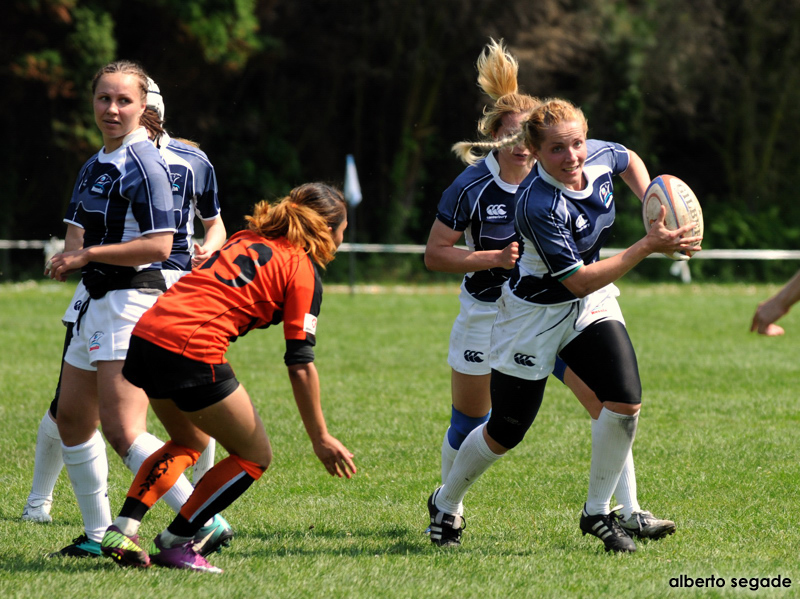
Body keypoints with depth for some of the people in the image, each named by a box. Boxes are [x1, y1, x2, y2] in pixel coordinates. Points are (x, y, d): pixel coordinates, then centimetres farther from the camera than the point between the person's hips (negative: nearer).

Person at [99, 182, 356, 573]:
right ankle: (174, 544, 9)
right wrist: (320, 438, 4)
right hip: (191, 350, -8)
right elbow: (300, 364, -2)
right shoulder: (302, 272, 2)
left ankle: (122, 529, 15)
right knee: (254, 457, 9)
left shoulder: (248, 239, 24)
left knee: (190, 442, 30)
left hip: (146, 334, 8)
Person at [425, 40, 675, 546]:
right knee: (468, 425, 9)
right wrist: (496, 258, -21)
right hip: (488, 314, -2)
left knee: (608, 401, -13)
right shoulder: (472, 188, -16)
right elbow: (435, 254, -11)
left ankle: (629, 513, -8)